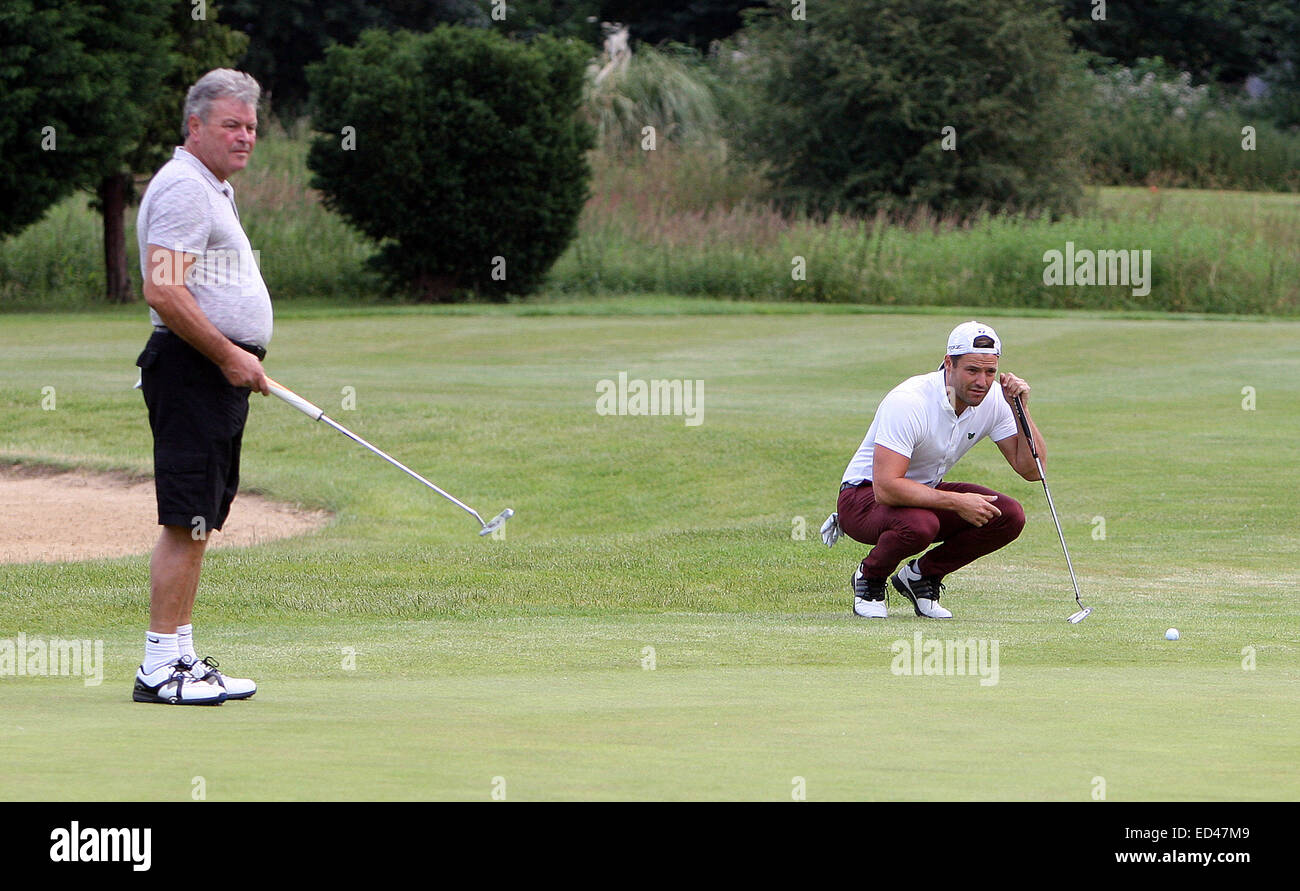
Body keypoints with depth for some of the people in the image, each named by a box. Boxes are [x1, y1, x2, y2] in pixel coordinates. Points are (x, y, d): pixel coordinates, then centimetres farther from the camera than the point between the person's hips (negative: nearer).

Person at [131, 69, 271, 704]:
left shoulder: (214, 190, 21)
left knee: (198, 524, 11)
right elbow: (163, 292, -22)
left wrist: (242, 359, 23)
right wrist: (228, 355, -17)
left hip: (219, 370, 11)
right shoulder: (182, 188, -13)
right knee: (186, 523, -11)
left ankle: (182, 658, 15)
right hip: (193, 369, -11)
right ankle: (161, 668, -11)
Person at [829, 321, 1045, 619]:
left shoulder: (993, 399, -10)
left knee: (1010, 516, -16)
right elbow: (886, 488, -36)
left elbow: (1031, 469, -8)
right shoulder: (909, 402, -30)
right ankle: (869, 577, -5)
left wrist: (1022, 410, -21)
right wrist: (956, 502, -34)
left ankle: (922, 575, 4)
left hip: (927, 493, 7)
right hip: (864, 495, -7)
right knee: (919, 524, -40)